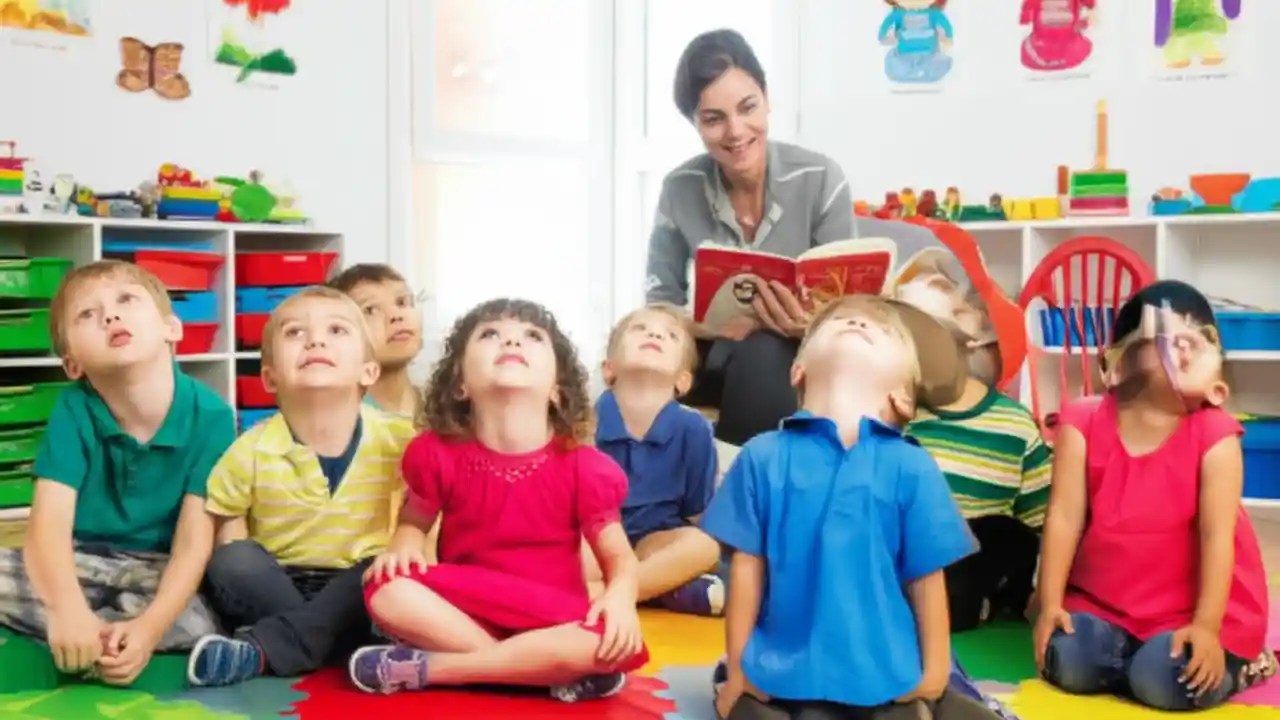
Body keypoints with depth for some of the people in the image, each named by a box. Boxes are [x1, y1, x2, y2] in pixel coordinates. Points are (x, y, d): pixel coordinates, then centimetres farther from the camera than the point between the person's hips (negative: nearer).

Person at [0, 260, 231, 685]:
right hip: (79, 563, 1)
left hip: (155, 570, 0)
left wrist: (150, 625, -35)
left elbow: (194, 542, -19)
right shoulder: (74, 409, -13)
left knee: (195, 627, -31)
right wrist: (67, 608, -44)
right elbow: (49, 522, -24)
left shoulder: (210, 416, -17)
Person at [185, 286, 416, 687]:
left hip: (351, 586, 0)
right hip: (276, 585, 0)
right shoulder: (251, 451, -13)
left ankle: (261, 648, -28)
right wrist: (242, 578, -16)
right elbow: (227, 530, 0)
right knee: (232, 561, -26)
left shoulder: (396, 441, -13)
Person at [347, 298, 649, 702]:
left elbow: (618, 555, -1)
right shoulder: (438, 454, -6)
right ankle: (552, 670, -24)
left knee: (612, 644, -33)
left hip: (551, 619, 0)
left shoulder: (582, 467, -9)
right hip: (461, 608, 1)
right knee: (388, 594, -28)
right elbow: (413, 521, 11)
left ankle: (423, 667, -23)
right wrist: (403, 547, -13)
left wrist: (620, 598, -23)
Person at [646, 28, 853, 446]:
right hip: (714, 357, 1)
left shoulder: (821, 180, -13)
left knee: (761, 355, -35)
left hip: (798, 356, -1)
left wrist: (807, 326, -34)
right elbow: (660, 301, -4)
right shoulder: (679, 190, -6)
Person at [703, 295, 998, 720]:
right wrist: (737, 670, 4)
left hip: (886, 676, 0)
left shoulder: (911, 467, -5)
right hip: (783, 673, 0)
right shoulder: (764, 457, -4)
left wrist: (933, 675, 5)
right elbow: (747, 566, 0)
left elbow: (926, 578, 0)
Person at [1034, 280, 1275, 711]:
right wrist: (1050, 604, -11)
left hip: (1189, 609, -2)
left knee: (1165, 682, -24)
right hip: (1103, 600, 2)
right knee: (1068, 664, -20)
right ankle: (1138, 653, 10)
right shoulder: (1084, 424, -8)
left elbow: (1217, 533, -16)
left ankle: (1234, 665, 9)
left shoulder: (1214, 435, -12)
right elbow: (1064, 517, -9)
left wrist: (1206, 625, -23)